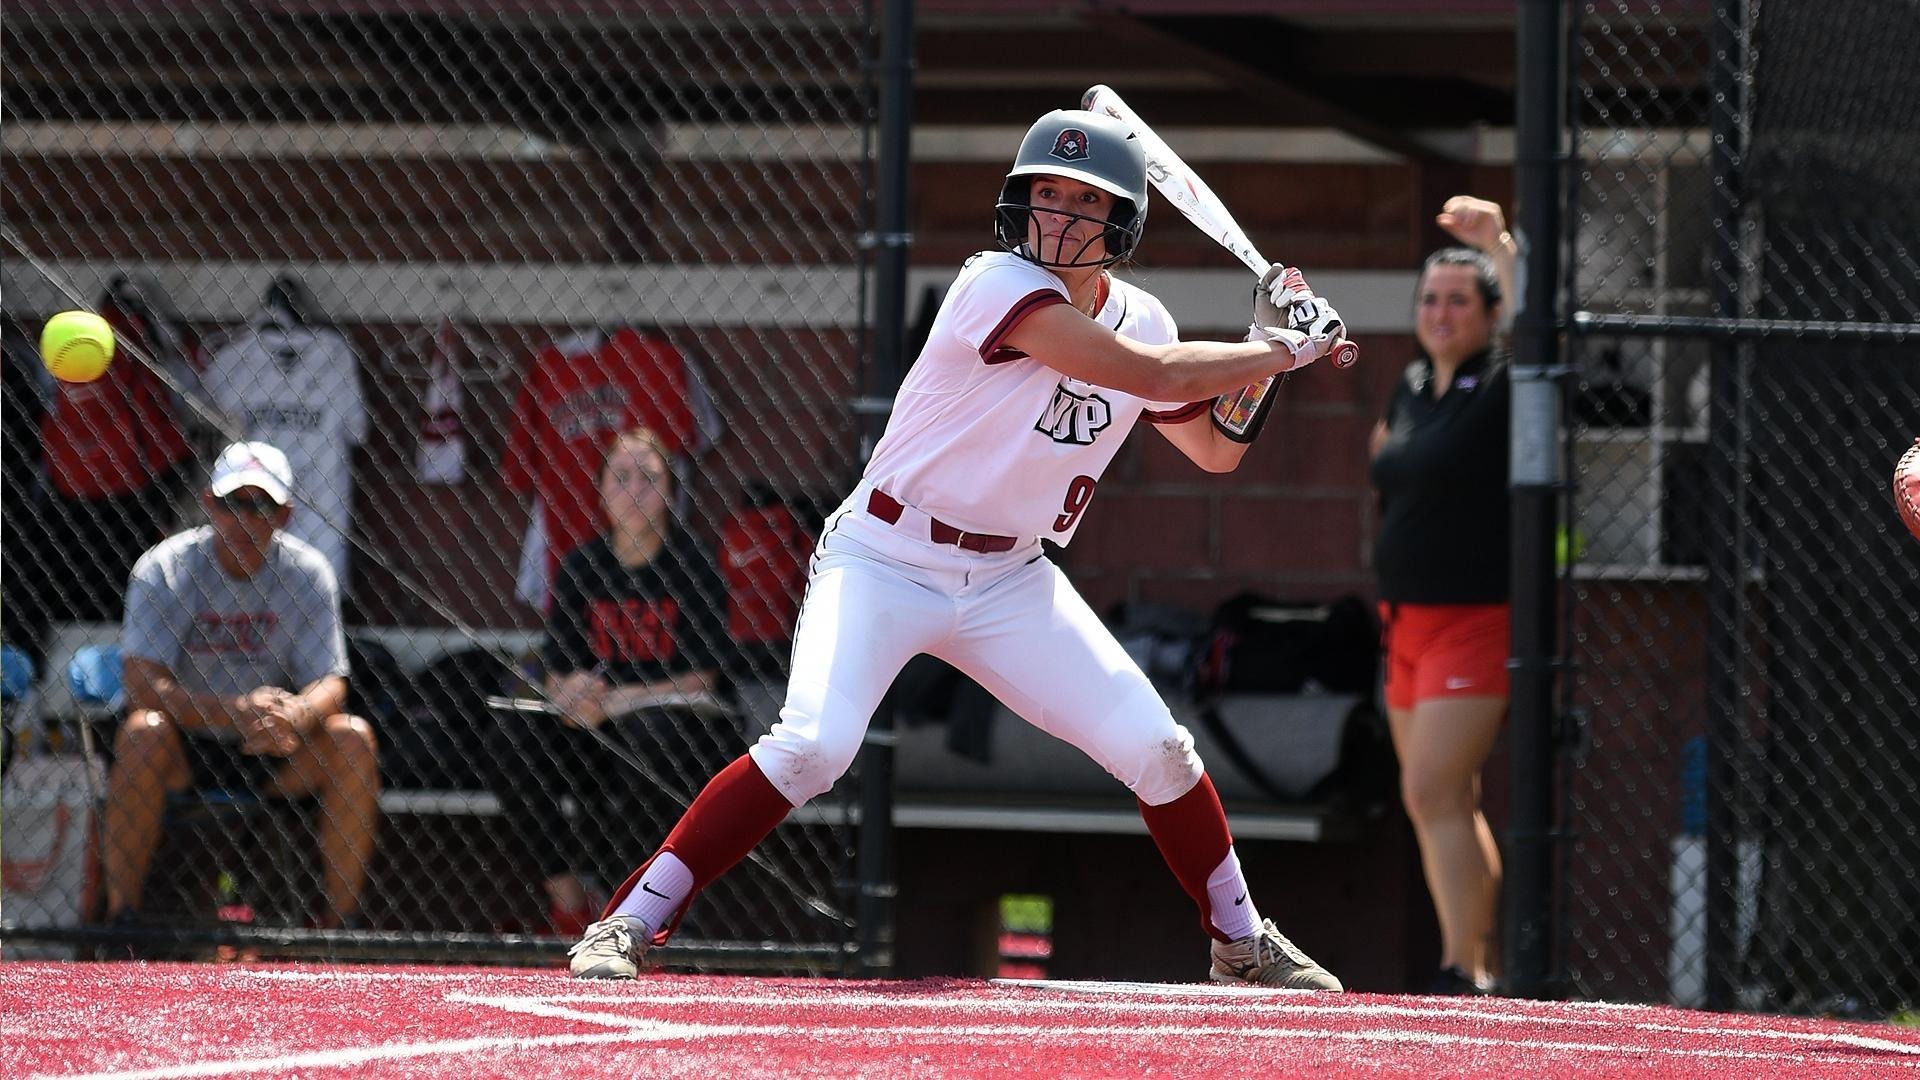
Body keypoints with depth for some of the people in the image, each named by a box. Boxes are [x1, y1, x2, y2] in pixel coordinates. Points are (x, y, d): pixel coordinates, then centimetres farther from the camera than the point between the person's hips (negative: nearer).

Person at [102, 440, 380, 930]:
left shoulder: (308, 573, -6)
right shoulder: (165, 569, -13)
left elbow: (329, 685, -12)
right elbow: (142, 682, -24)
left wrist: (295, 717, -38)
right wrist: (236, 711, -39)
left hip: (275, 759, 2)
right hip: (186, 751, -2)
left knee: (353, 738, -24)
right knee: (143, 730, -34)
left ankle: (339, 921, -18)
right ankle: (121, 917, -28)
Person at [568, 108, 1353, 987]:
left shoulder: (1137, 319, 4)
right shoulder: (999, 288, -19)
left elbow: (1216, 450, 15)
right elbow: (1155, 376, -27)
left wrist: (1265, 342, 0)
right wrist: (1285, 348, -16)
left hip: (1008, 580, 6)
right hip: (884, 560, -6)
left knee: (1156, 748, -1)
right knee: (811, 746, -27)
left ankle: (1243, 944, 22)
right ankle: (626, 925, -20)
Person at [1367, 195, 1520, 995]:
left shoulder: (1500, 390, -10)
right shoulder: (1411, 387, 12)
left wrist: (1500, 245, -33)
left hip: (1476, 620, -9)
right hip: (1407, 621, 9)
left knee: (1433, 793, -17)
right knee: (1438, 803, 10)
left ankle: (1464, 973, -17)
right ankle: (1476, 966, 17)